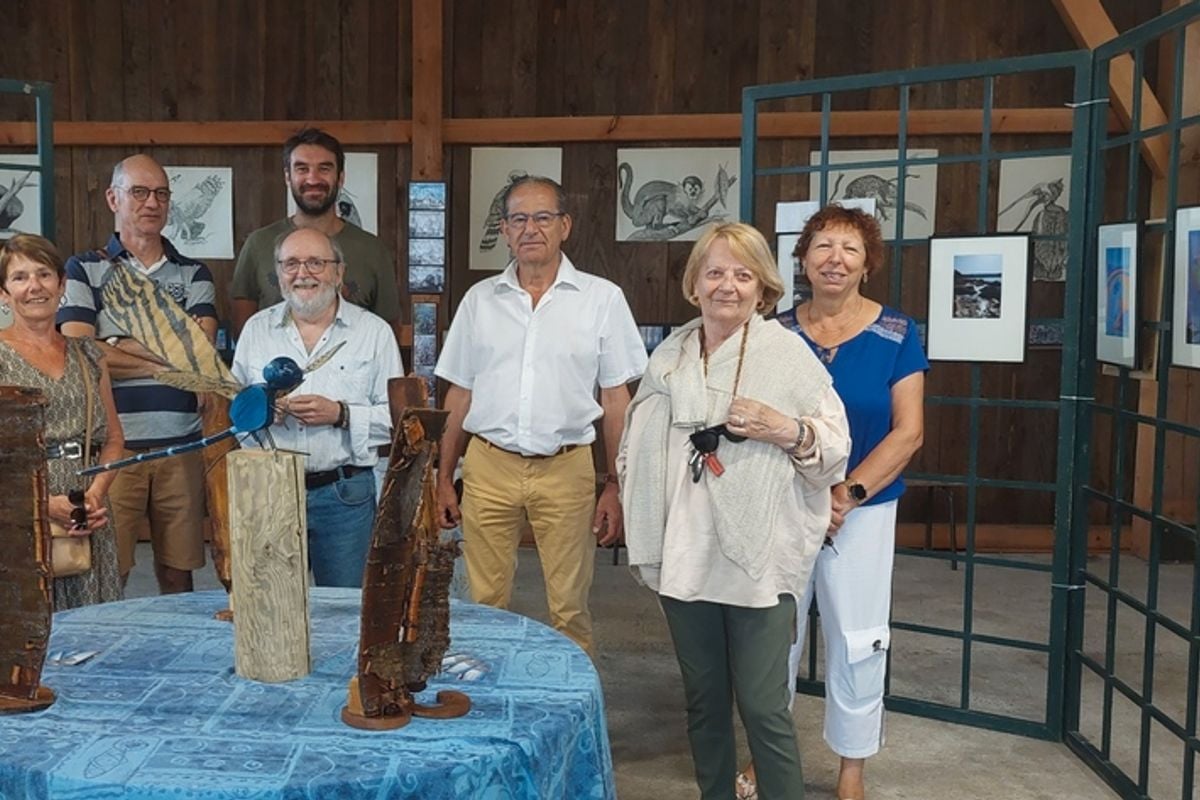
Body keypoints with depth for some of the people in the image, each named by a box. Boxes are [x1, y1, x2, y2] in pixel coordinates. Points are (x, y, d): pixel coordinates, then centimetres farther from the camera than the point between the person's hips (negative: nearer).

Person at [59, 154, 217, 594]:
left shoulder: (194, 274, 13)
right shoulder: (83, 270, 8)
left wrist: (117, 344, -6)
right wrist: (165, 360, -6)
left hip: (181, 445, 2)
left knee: (178, 575, 7)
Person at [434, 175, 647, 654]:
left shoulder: (602, 299, 1)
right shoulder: (480, 299, 8)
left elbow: (616, 399, 3)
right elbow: (459, 396, 13)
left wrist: (615, 487, -1)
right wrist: (444, 478, 10)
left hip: (566, 468, -2)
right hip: (488, 466, 2)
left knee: (570, 611, 6)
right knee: (484, 607, 8)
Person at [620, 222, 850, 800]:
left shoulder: (788, 353, -3)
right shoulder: (668, 355, 9)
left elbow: (836, 444, -1)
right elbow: (640, 449, 16)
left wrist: (788, 431, -19)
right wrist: (645, 540, 10)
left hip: (759, 558, -4)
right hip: (684, 556, 4)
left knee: (763, 706, -4)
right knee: (703, 700, 16)